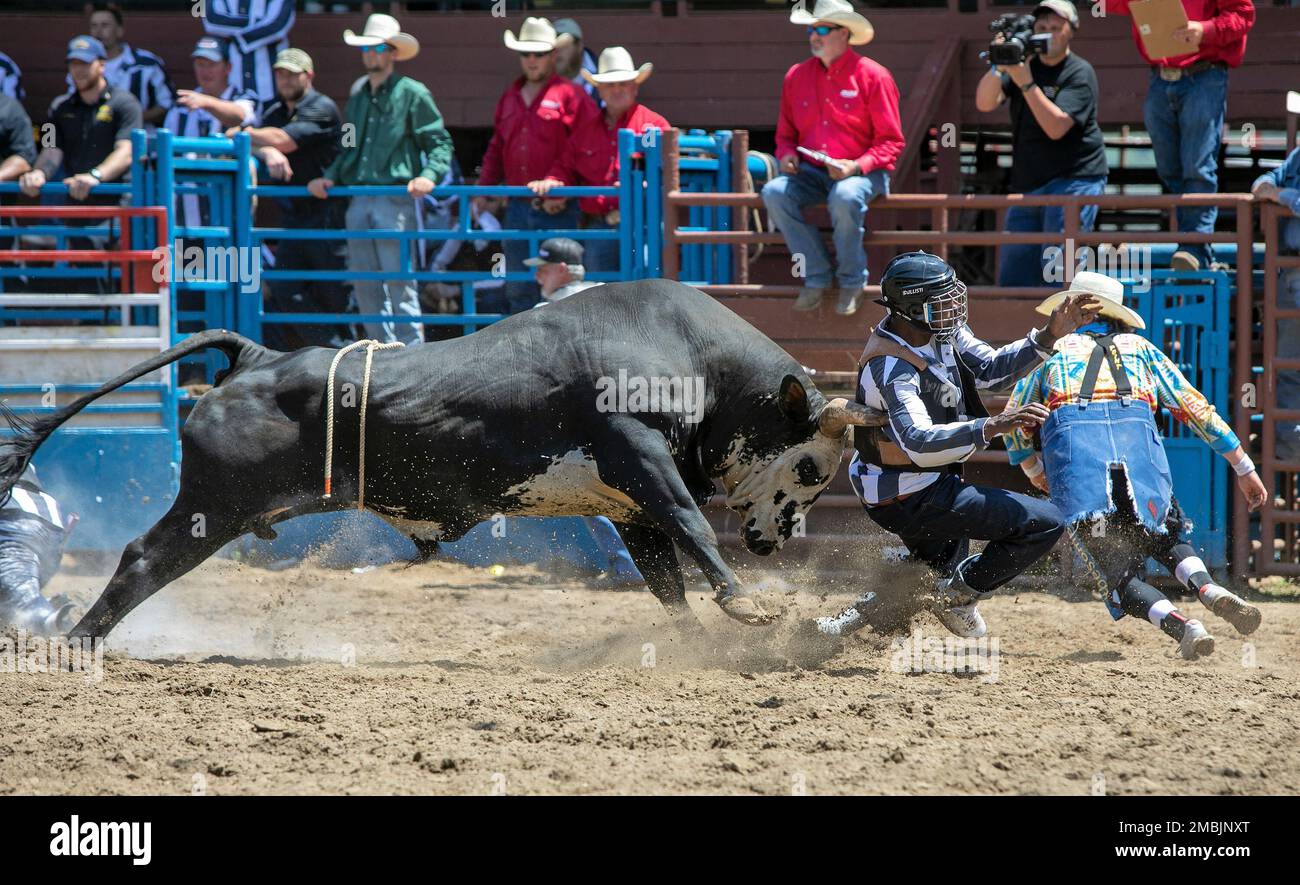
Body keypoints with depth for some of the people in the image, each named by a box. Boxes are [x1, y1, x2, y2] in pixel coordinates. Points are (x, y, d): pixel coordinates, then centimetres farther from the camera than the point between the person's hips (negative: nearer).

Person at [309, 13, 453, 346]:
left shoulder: (412, 94, 0)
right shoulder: (357, 97, 19)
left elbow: (440, 143, -1)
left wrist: (428, 175, -18)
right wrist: (329, 177, 10)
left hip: (395, 201, -7)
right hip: (359, 201, 7)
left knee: (399, 282, -10)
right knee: (364, 285, 6)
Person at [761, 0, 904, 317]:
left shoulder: (872, 76, -3)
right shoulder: (797, 76, 11)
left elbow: (891, 142, -4)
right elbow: (785, 133, 20)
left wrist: (857, 166, -20)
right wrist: (787, 155, -4)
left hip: (861, 172, -5)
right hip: (811, 172, 5)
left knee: (845, 198, -39)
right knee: (774, 192, -26)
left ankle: (852, 281, -17)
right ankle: (816, 277, -17)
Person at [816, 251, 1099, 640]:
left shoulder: (941, 330, -4)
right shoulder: (893, 367, -31)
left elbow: (989, 370, 4)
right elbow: (918, 442, -43)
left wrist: (1048, 337, -8)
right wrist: (991, 427, -54)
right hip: (912, 499, -10)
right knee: (1047, 523, -12)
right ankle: (959, 594, 2)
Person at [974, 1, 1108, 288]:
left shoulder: (1079, 74, -7)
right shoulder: (1023, 65, 11)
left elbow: (1056, 127, -19)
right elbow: (984, 103, -2)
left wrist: (1027, 84, -24)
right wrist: (999, 68, -18)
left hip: (1073, 179, -7)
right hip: (1027, 184, 7)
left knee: (1058, 271, -17)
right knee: (1012, 276, 7)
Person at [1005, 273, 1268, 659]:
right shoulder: (1139, 347, 29)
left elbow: (1015, 426, 25)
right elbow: (1193, 407, 23)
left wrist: (1036, 473, 41)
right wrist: (1243, 467, 26)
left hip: (1070, 442, -1)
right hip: (1138, 440, 1)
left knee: (1118, 576, 2)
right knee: (1168, 541, 22)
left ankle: (1180, 625, -27)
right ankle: (1209, 591, -10)